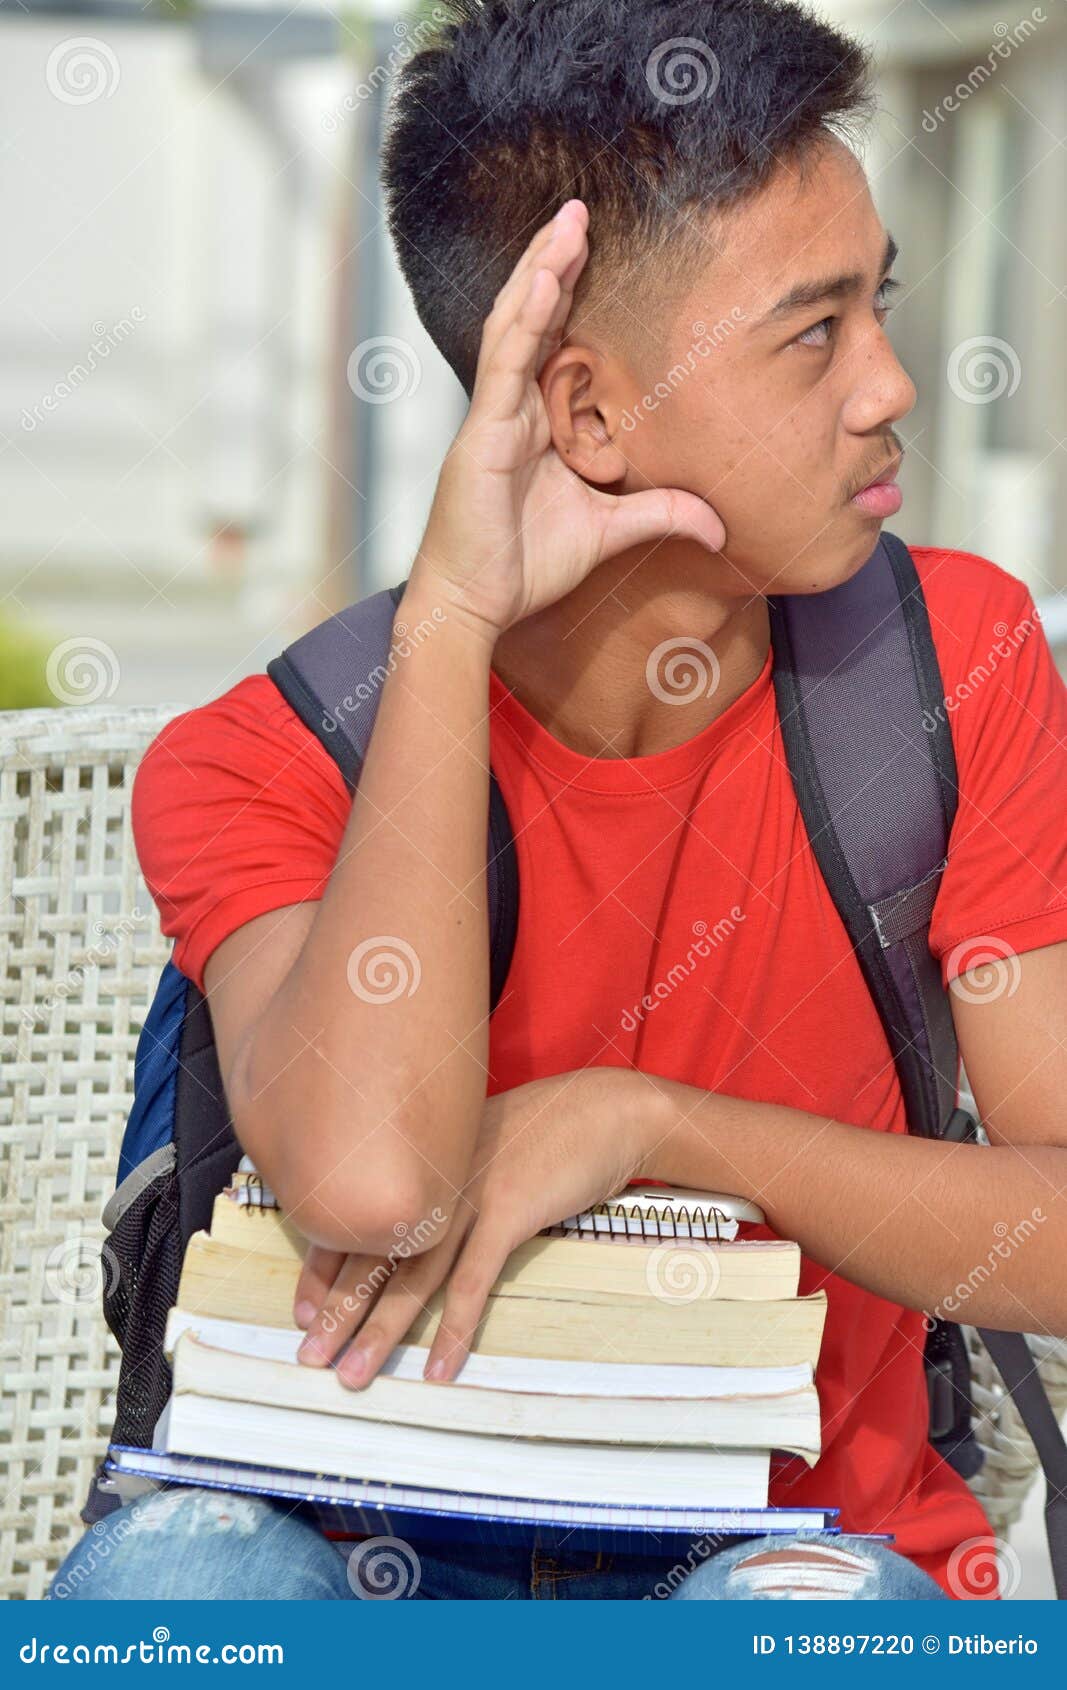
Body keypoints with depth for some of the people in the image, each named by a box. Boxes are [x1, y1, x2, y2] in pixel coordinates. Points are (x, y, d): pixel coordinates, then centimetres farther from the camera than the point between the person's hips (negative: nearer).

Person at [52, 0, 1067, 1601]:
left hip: (807, 1541, 1)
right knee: (175, 1574, -32)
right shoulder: (258, 770, -10)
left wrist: (644, 1120, -20)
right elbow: (370, 1178, -31)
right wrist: (452, 617, -27)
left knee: (800, 1621, -33)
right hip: (388, 1550, -1)